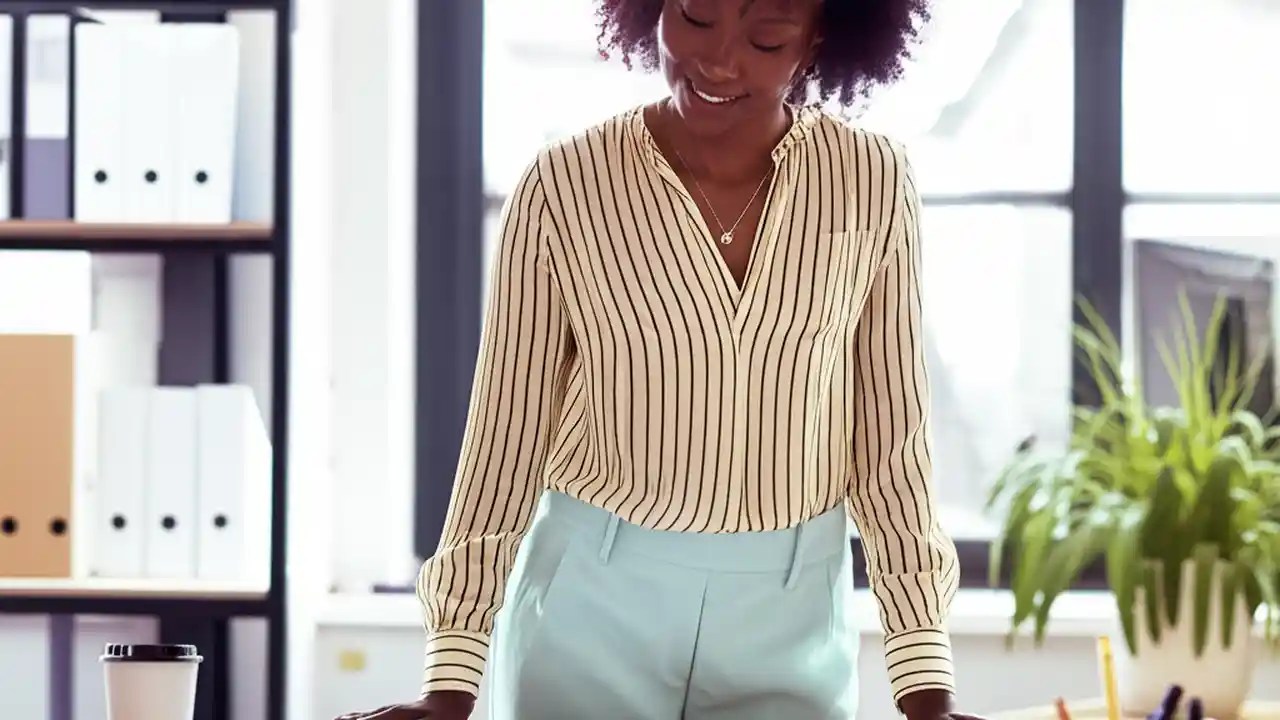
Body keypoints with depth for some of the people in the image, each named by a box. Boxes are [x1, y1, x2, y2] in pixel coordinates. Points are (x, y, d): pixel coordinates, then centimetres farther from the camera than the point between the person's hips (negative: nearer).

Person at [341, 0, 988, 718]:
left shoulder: (872, 186, -6)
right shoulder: (565, 187, -10)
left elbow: (891, 437, -1)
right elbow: (507, 432, -5)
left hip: (792, 623, 1)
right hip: (593, 607, -1)